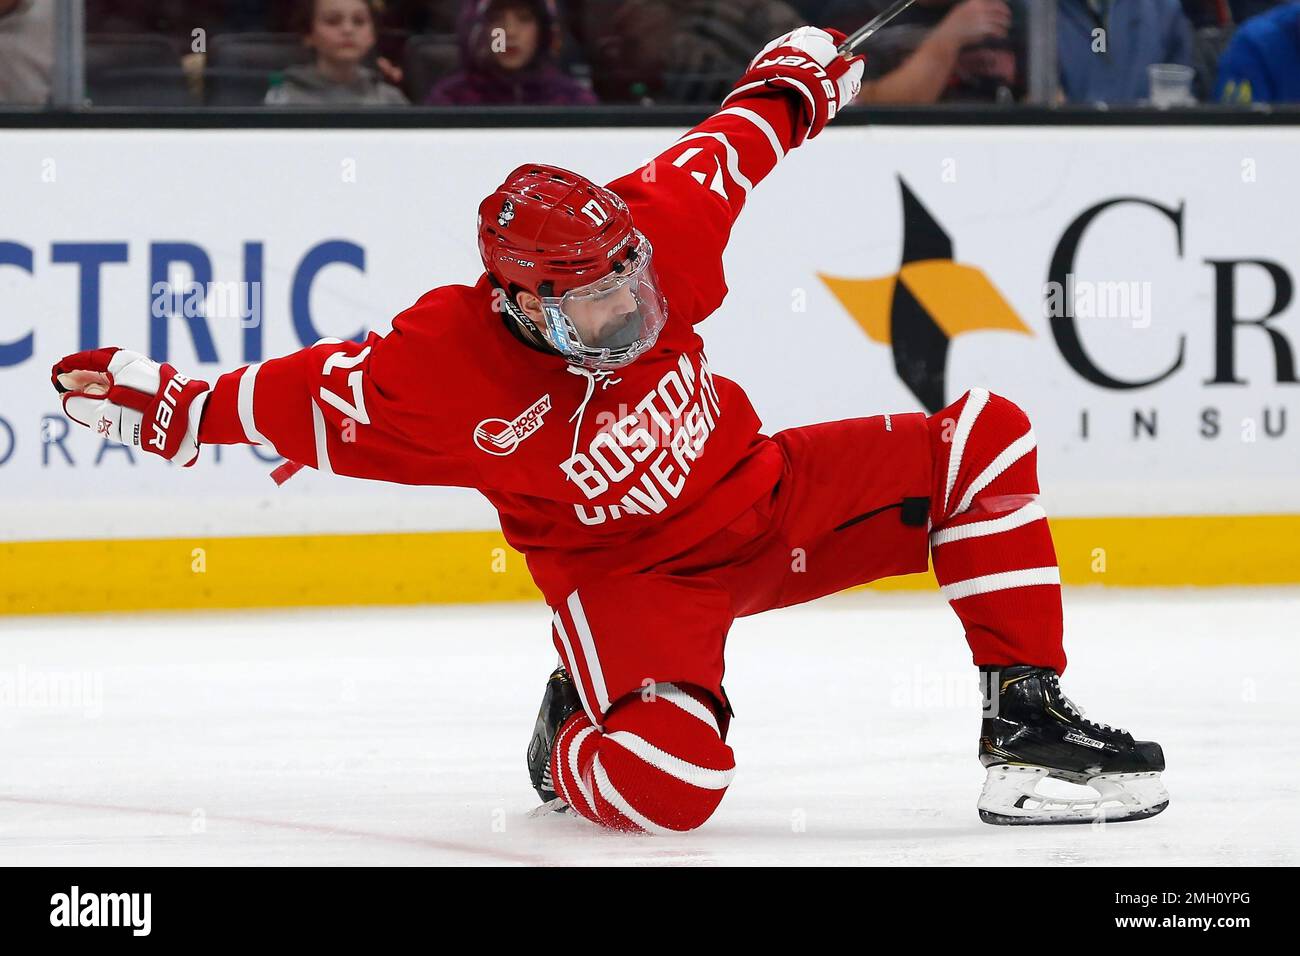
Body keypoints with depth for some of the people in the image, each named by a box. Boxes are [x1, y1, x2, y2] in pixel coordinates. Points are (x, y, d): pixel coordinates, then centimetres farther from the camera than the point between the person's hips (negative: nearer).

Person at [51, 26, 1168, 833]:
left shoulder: (658, 238, -16)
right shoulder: (447, 374, -27)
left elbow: (723, 151, 3)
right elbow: (312, 397, -13)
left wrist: (792, 77, 20)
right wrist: (173, 405, -11)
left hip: (760, 489, 6)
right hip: (626, 570, -5)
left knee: (981, 440, -10)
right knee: (668, 781, -33)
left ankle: (1025, 716, -7)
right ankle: (577, 746, 7)